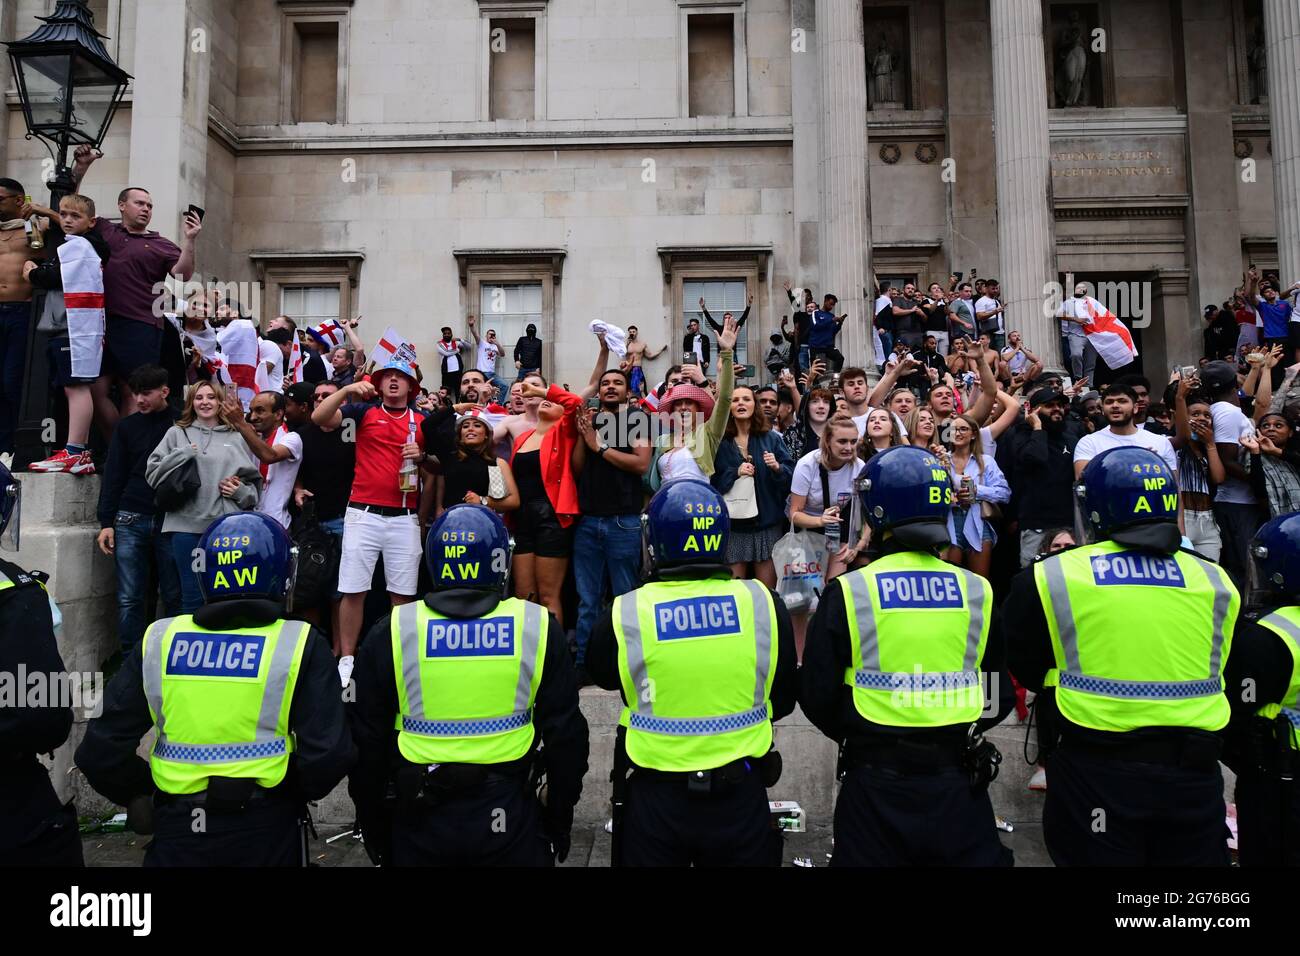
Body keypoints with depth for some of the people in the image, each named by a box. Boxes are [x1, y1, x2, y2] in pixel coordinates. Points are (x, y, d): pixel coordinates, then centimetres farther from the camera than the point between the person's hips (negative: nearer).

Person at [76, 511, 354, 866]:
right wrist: (295, 790, 3)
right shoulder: (300, 644, -12)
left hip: (178, 834, 1)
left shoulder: (158, 641, -3)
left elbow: (100, 753, -1)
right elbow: (328, 756, -17)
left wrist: (142, 793, 17)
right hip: (266, 831, 0)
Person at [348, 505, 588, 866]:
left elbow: (368, 745, 1)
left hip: (420, 822, 1)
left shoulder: (389, 635, -6)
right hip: (509, 817, 0)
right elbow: (565, 737, -2)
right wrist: (559, 821, 11)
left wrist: (375, 829, 15)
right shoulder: (538, 628, -7)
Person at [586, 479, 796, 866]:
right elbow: (783, 700, 2)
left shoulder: (623, 615, -17)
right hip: (740, 795, 1)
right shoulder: (764, 603, -11)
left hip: (655, 800, -1)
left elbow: (602, 675, 6)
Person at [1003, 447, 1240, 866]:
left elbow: (1026, 671, 3)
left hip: (1095, 771, -3)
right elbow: (1219, 672, 13)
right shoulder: (1216, 582, 3)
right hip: (1193, 773, 3)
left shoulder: (1048, 580, -9)